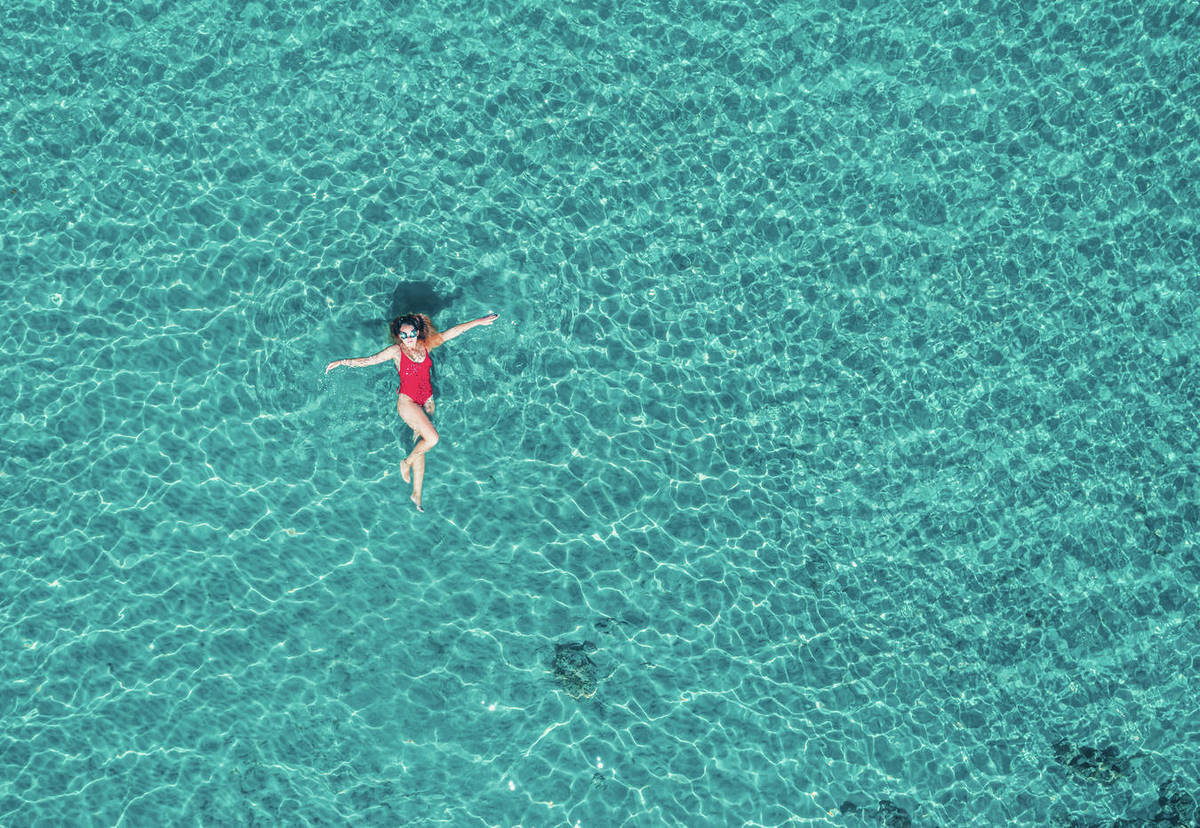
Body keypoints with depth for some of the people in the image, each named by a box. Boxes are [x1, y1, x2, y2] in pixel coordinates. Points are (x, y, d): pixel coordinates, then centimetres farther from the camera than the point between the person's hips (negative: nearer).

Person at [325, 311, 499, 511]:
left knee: (422, 443, 6)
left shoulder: (426, 345, 1)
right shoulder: (396, 351, -8)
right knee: (432, 438, -21)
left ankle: (417, 494, 14)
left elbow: (453, 332, 5)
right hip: (408, 401, -5)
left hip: (426, 400, 5)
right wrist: (342, 362, -11)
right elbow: (369, 361, -6)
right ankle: (406, 463, 6)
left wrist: (479, 321, 8)